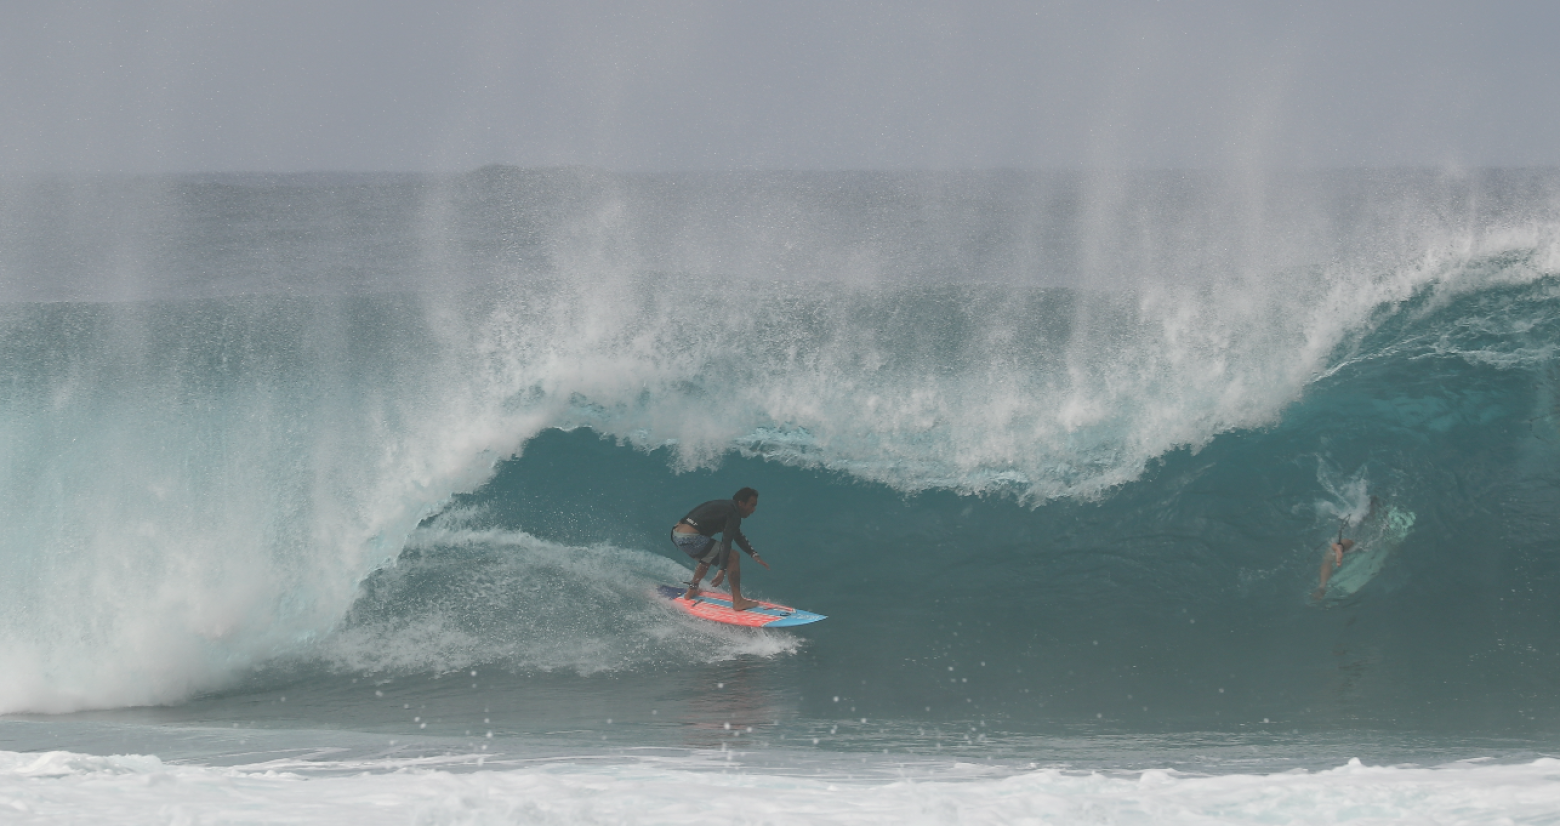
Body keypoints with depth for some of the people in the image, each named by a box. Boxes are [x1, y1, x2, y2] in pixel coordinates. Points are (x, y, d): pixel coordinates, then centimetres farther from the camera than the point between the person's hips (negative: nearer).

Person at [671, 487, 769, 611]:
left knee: (709, 556, 35)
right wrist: (722, 570, -21)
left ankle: (692, 591, 42)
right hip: (690, 538, -10)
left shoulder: (726, 507, 21)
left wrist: (754, 554, 24)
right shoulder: (733, 514, -8)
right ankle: (738, 602, -7)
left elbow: (738, 536, 30)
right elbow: (726, 543, -17)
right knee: (732, 558, -5)